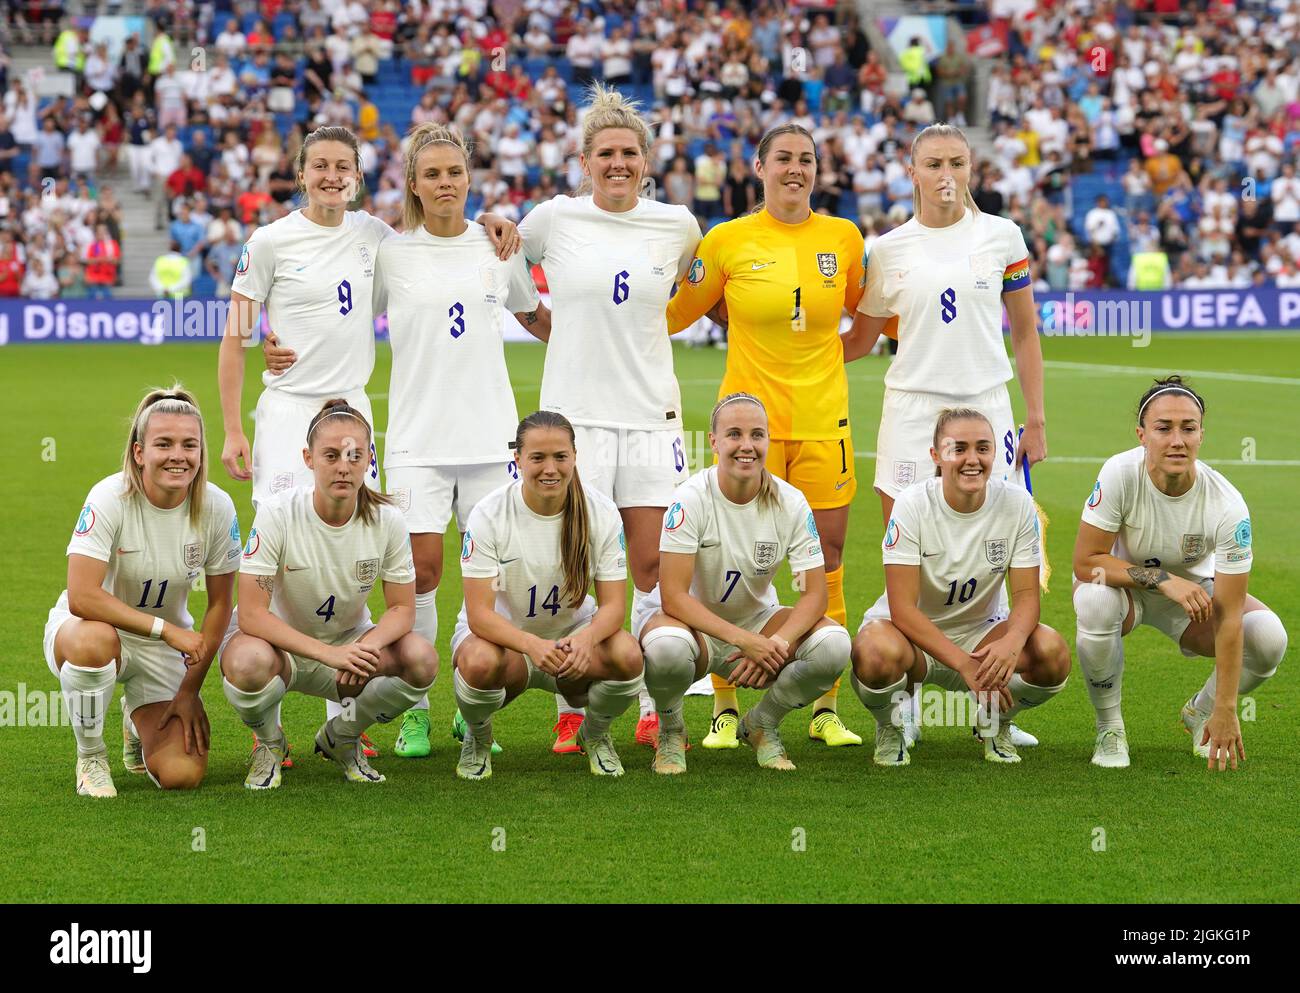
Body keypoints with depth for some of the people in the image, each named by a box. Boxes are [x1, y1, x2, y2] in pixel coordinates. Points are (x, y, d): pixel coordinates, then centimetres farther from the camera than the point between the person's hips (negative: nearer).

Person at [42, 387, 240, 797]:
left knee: (182, 776, -15)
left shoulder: (216, 508, -13)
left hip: (164, 645, 3)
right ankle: (90, 757, -12)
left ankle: (138, 722, 24)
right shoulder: (110, 499, -24)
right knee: (94, 641, -43)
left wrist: (189, 691, -3)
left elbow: (219, 604, -2)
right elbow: (81, 598, -31)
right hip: (85, 627, -3)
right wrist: (167, 629, -32)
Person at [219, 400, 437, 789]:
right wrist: (327, 653, -37)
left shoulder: (387, 520, -13)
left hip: (348, 642, 3)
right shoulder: (278, 514, -22)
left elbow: (402, 609, -8)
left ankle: (341, 737, 5)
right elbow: (250, 614, -26)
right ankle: (269, 743, -2)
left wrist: (369, 647, -32)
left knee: (421, 659, -26)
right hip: (276, 640, -3)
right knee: (248, 662, -39)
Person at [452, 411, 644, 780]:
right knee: (480, 662, -39)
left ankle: (595, 735, 4)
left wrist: (585, 639, -37)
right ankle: (477, 739, -2)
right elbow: (479, 614, -22)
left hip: (573, 634, 2)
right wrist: (533, 645, -42)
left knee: (627, 655, -31)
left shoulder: (601, 512, -11)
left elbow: (613, 604, -12)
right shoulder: (489, 514, -18)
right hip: (502, 634, -2)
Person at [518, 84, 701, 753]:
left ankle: (655, 711, 7)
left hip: (651, 414, 2)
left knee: (654, 565, 0)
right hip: (574, 413, -2)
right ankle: (571, 712, 7)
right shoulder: (555, 220, -1)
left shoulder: (677, 226, 5)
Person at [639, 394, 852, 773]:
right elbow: (673, 598, -24)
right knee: (667, 648, -40)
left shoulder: (790, 503, -11)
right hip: (690, 621, -3)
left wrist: (776, 643, -31)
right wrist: (744, 640, -34)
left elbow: (815, 594, -12)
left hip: (757, 620, 3)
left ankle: (762, 725, 3)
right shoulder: (691, 499, -20)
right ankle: (670, 730, -4)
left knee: (833, 644, -26)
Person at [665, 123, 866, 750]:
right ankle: (724, 710, 7)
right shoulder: (728, 240, 1)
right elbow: (673, 312, 13)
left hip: (824, 421, 2)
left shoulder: (843, 238, 7)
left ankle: (827, 709, 10)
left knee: (826, 563, 1)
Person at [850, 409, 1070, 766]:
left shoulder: (1017, 504, -12)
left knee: (1052, 652, -28)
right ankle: (891, 728, -2)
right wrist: (963, 664, -35)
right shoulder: (912, 505, -20)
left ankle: (995, 723, 6)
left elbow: (1026, 595, -12)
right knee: (878, 653, -39)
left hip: (981, 631, 3)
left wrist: (1012, 641, -36)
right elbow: (902, 607, -24)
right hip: (911, 630, -3)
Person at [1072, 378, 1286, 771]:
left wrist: (1225, 710, -28)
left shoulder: (1228, 505, -28)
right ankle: (1109, 728, -12)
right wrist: (1164, 580, -35)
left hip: (1193, 588, 1)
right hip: (1123, 585, -1)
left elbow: (1229, 617, -27)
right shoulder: (1119, 474, -29)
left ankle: (1201, 713, 9)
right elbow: (1085, 562, -25)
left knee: (1268, 638, -25)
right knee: (1095, 601, -38)